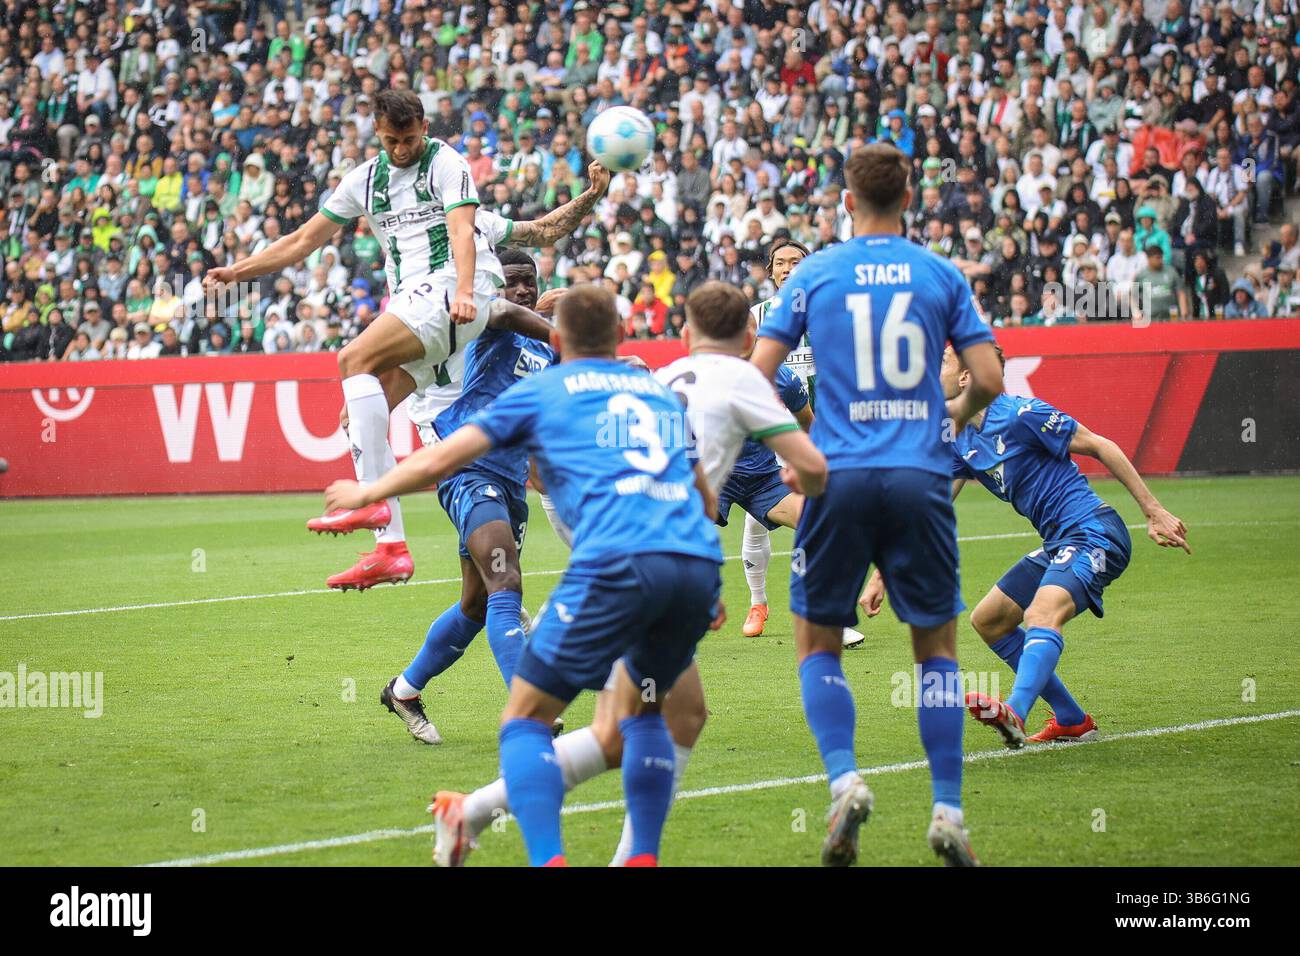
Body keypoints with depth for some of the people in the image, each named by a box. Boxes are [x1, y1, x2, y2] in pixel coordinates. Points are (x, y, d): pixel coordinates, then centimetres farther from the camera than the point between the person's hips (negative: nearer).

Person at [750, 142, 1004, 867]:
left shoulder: (814, 273, 4)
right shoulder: (943, 275, 5)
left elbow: (760, 374, 2)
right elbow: (989, 379, 1)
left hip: (840, 477, -1)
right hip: (921, 479, 1)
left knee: (818, 643, 12)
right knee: (937, 645, 11)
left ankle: (845, 779, -10)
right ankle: (948, 812, 4)